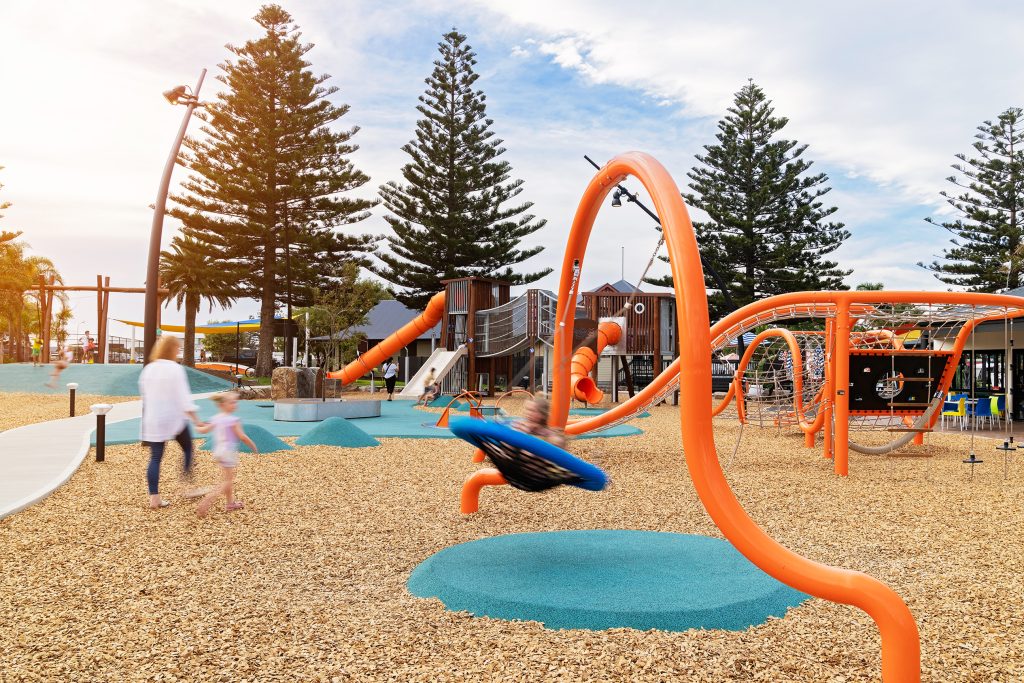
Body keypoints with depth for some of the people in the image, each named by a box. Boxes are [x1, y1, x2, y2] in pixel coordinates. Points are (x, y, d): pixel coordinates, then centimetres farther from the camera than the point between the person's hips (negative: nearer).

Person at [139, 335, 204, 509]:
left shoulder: (148, 369, 5)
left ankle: (154, 498, 6)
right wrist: (195, 419, -16)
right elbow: (184, 397, -17)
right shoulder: (175, 369, -13)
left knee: (155, 458, 7)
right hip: (174, 418, -5)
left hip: (153, 420, 5)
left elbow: (144, 393, 14)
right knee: (187, 449, 17)